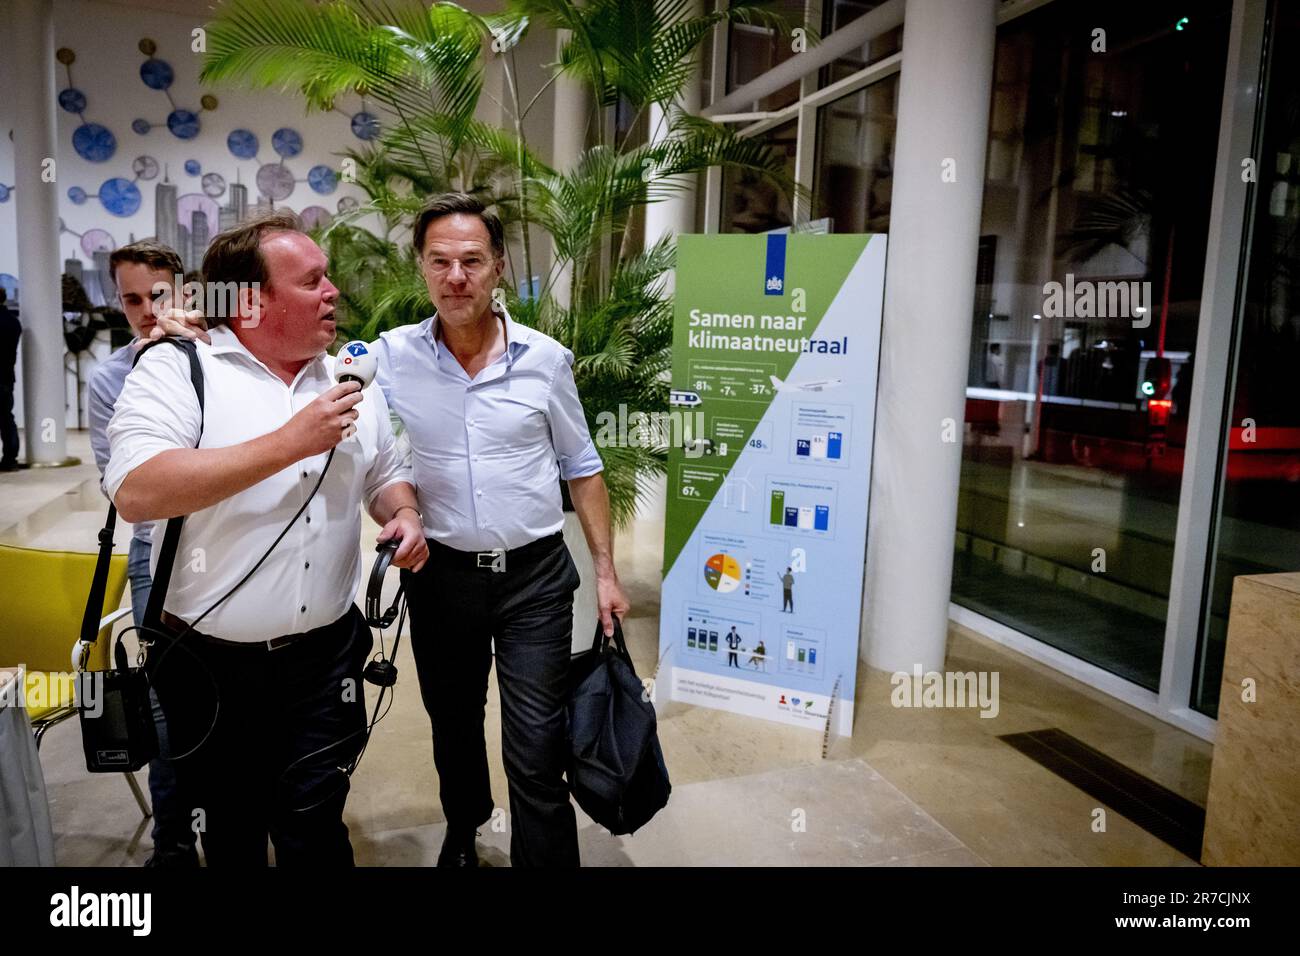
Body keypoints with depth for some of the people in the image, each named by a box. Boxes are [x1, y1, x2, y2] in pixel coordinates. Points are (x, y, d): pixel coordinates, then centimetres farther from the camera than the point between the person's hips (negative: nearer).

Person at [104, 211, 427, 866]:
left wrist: (403, 514, -6)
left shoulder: (351, 380, 7)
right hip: (211, 665, -2)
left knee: (315, 833, 9)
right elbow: (135, 492, -24)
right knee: (232, 838, 17)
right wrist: (290, 443, -24)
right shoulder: (176, 369, -9)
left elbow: (386, 472, 18)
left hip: (325, 657, 3)